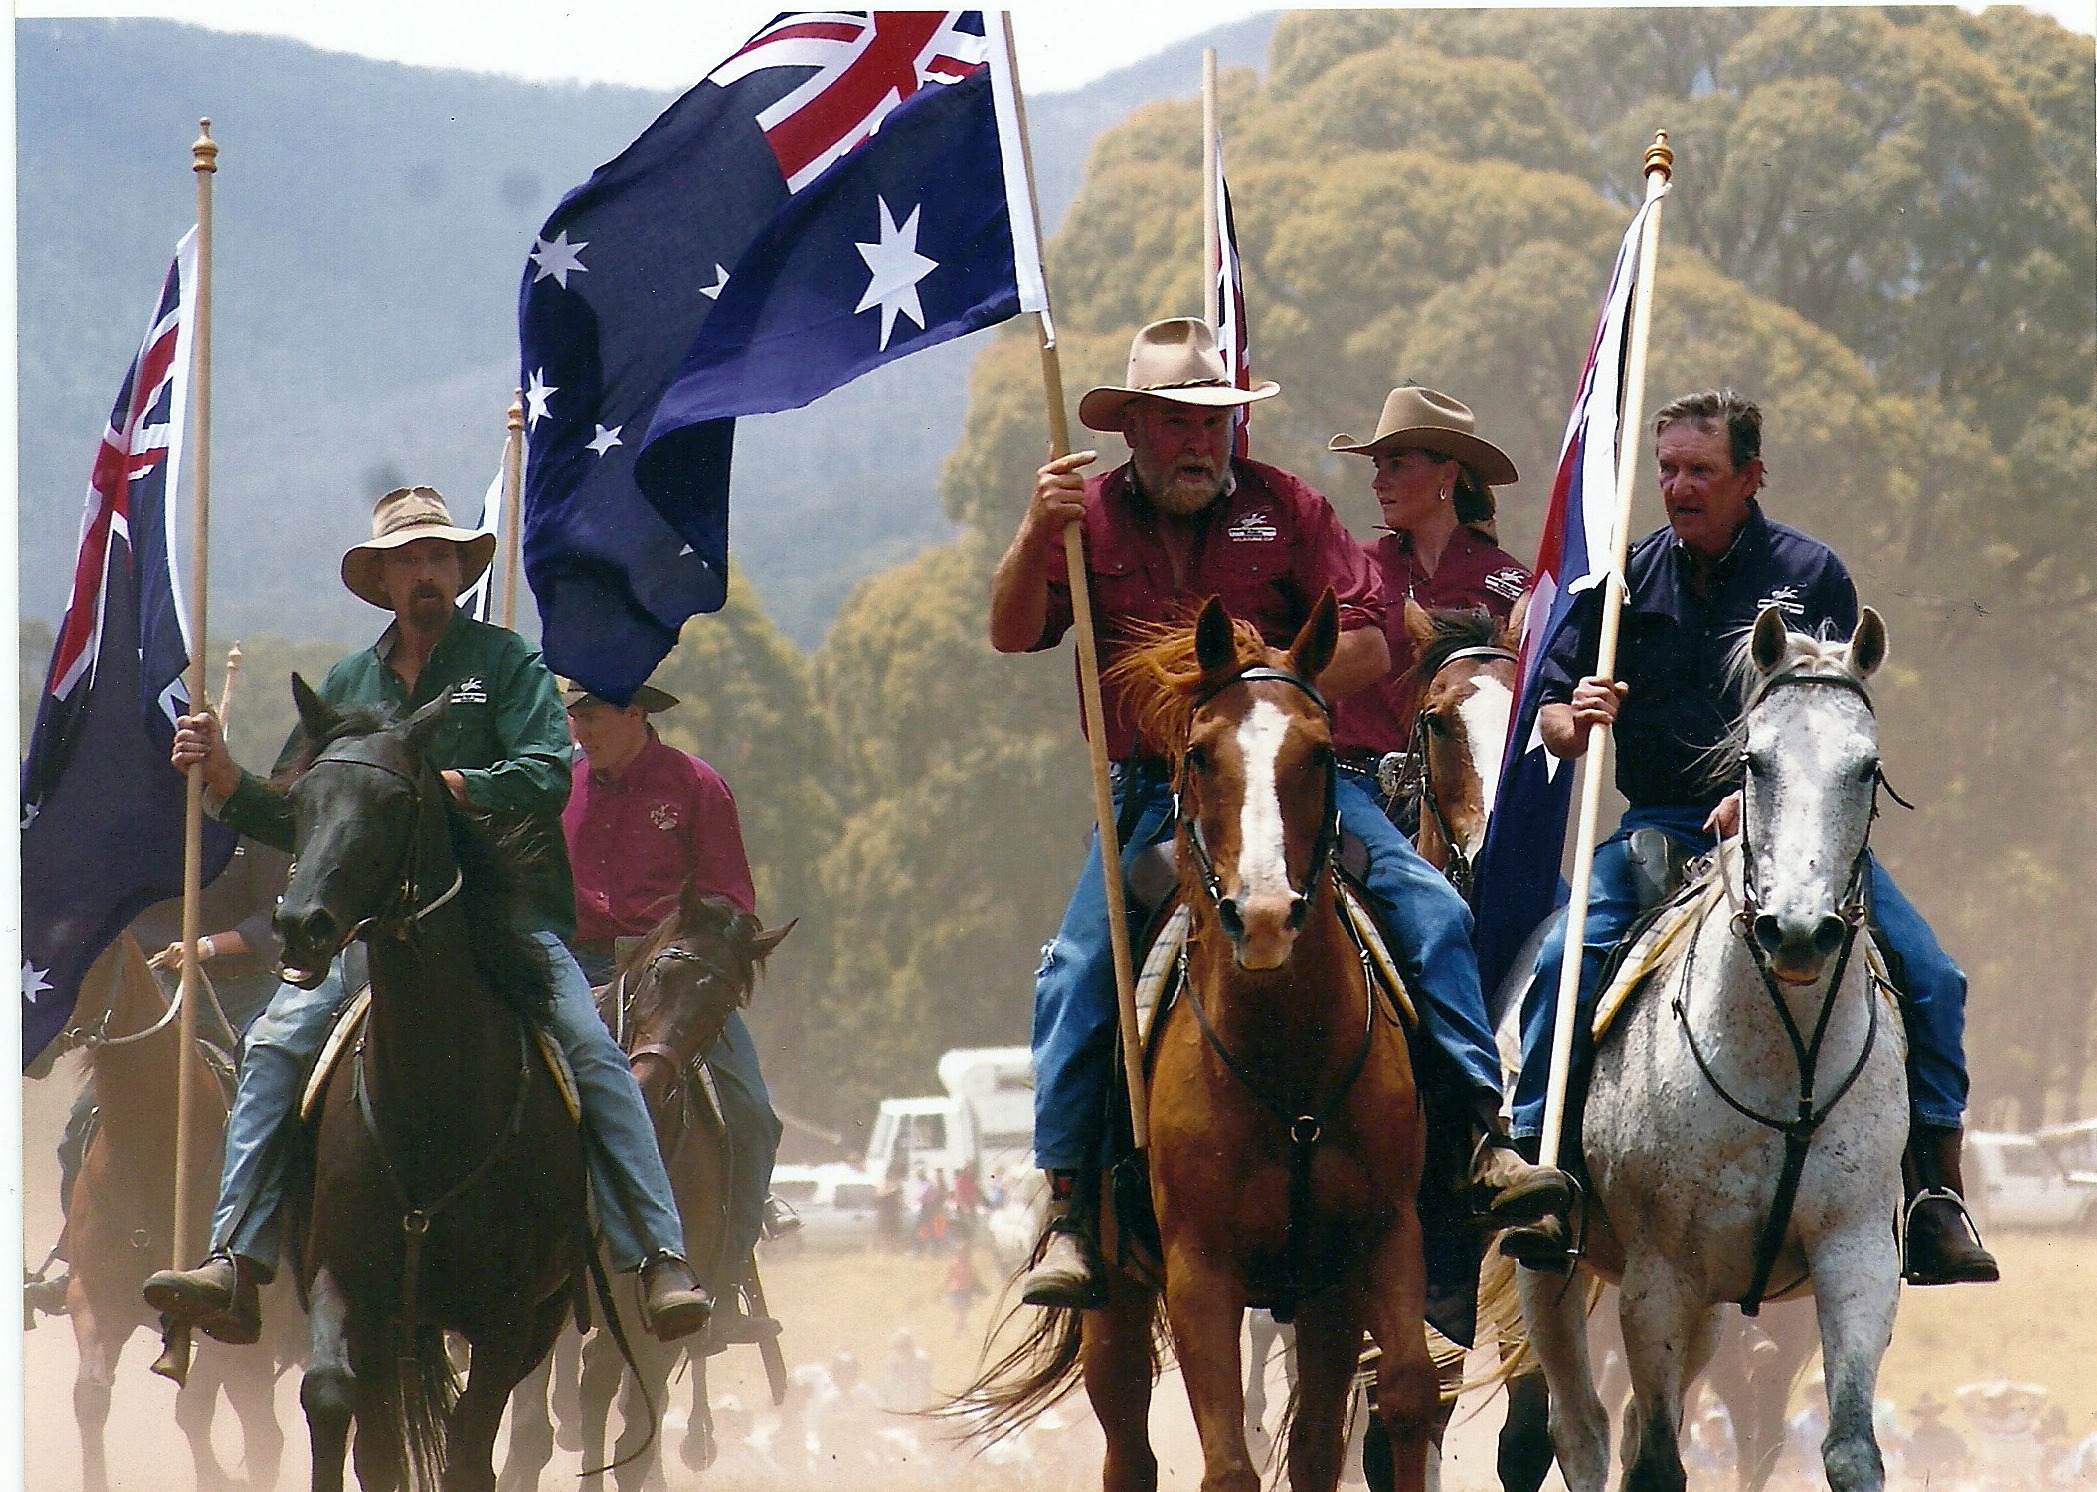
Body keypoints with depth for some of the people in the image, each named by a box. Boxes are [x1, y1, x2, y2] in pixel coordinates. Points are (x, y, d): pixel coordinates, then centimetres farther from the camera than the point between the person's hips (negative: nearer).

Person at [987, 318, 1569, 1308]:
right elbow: (1012, 635, -7)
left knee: (1429, 907, -18)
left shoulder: (1284, 509, 4)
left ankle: (1484, 1140, -17)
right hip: (1153, 793, 0)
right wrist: (1037, 534, -25)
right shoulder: (1092, 516, 5)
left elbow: (1366, 646, -1)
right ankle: (1068, 1213, -14)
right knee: (1077, 968, -19)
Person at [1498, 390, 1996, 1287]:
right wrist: (1575, 719, -15)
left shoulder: (1810, 575, 1)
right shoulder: (1627, 582, 7)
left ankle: (1935, 1187, -6)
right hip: (1661, 828, 1)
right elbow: (1551, 716, 10)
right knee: (1564, 960, -24)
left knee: (1928, 977, -16)